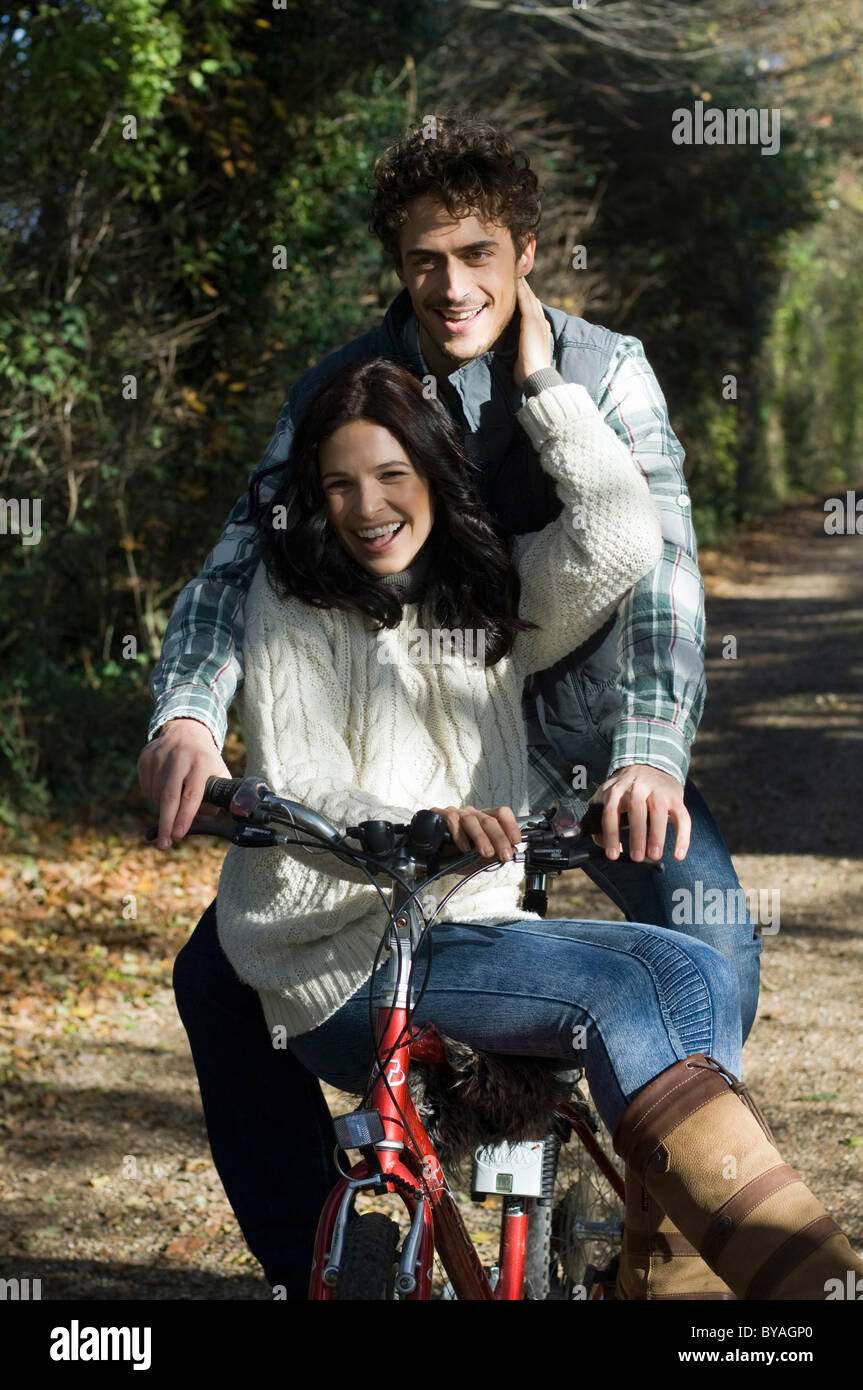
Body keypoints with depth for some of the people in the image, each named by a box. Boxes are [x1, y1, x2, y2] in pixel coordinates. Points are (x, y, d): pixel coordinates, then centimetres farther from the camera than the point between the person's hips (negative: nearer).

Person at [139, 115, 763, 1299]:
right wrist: (189, 710, -36)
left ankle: (664, 1216, 2)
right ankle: (308, 1265, 6)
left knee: (711, 945, -24)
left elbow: (659, 560, -23)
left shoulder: (603, 372, -12)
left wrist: (650, 754, -40)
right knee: (217, 976, -9)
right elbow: (243, 555, -15)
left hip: (576, 728, -2)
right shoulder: (344, 388, -7)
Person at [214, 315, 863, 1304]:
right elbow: (293, 792, -11)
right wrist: (418, 829, -30)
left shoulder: (491, 592, 13)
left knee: (691, 974, -19)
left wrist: (542, 381, -2)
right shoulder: (294, 603, 1)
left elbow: (622, 541, -6)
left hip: (471, 926, 6)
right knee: (613, 994, -26)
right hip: (340, 960, -6)